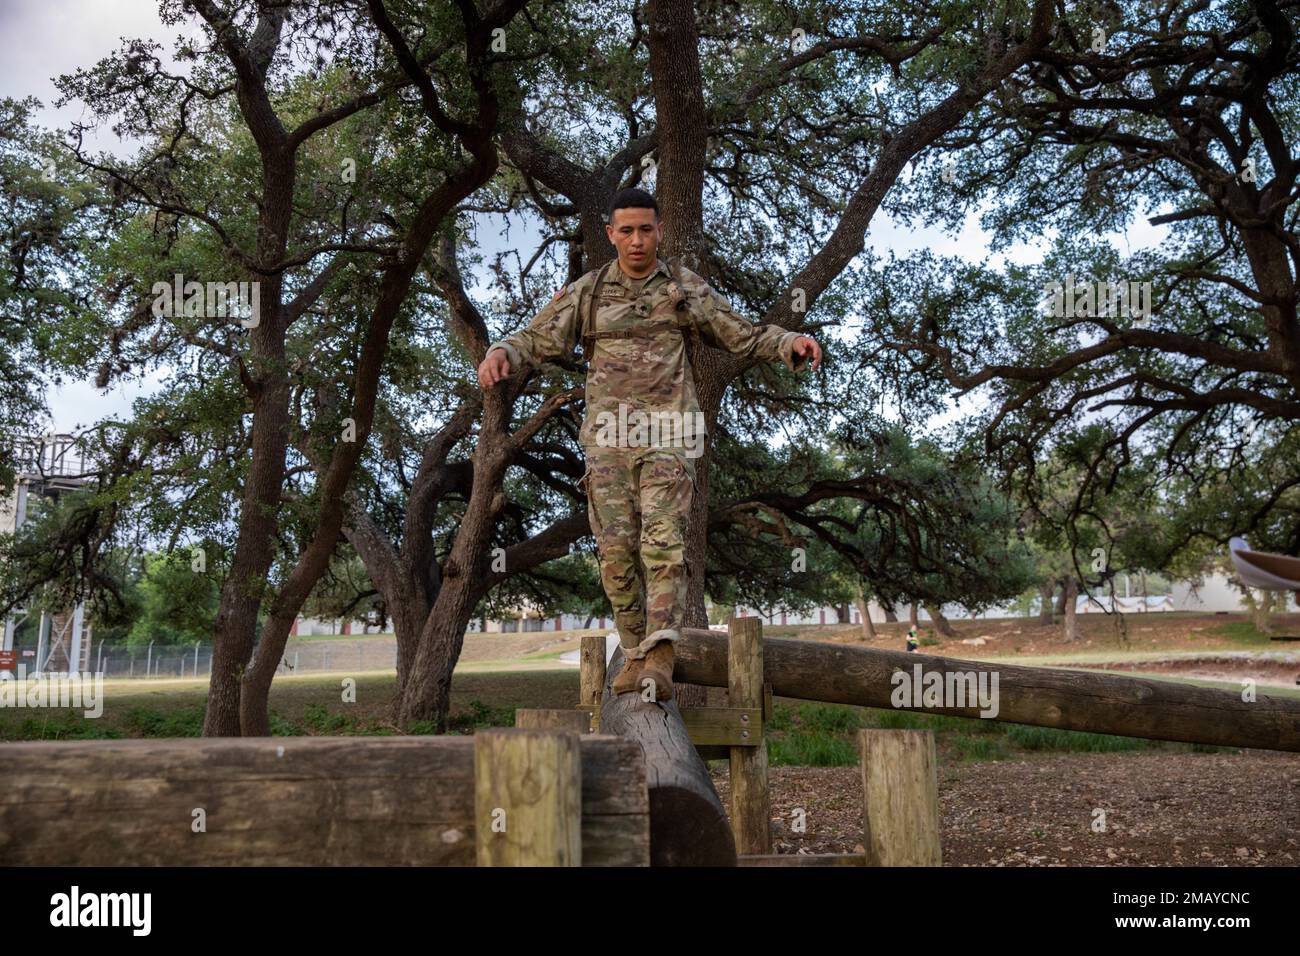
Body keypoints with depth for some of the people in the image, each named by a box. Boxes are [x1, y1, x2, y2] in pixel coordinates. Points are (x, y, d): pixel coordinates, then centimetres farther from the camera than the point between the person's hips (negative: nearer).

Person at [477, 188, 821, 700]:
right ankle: (634, 654, 13)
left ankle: (659, 659, -23)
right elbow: (539, 338, 3)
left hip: (667, 432, -2)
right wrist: (502, 351, -20)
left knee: (663, 541, -15)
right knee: (617, 549, 0)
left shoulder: (685, 287, 9)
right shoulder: (586, 291, 9)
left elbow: (742, 335, 14)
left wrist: (791, 343, -4)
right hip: (608, 434, 2)